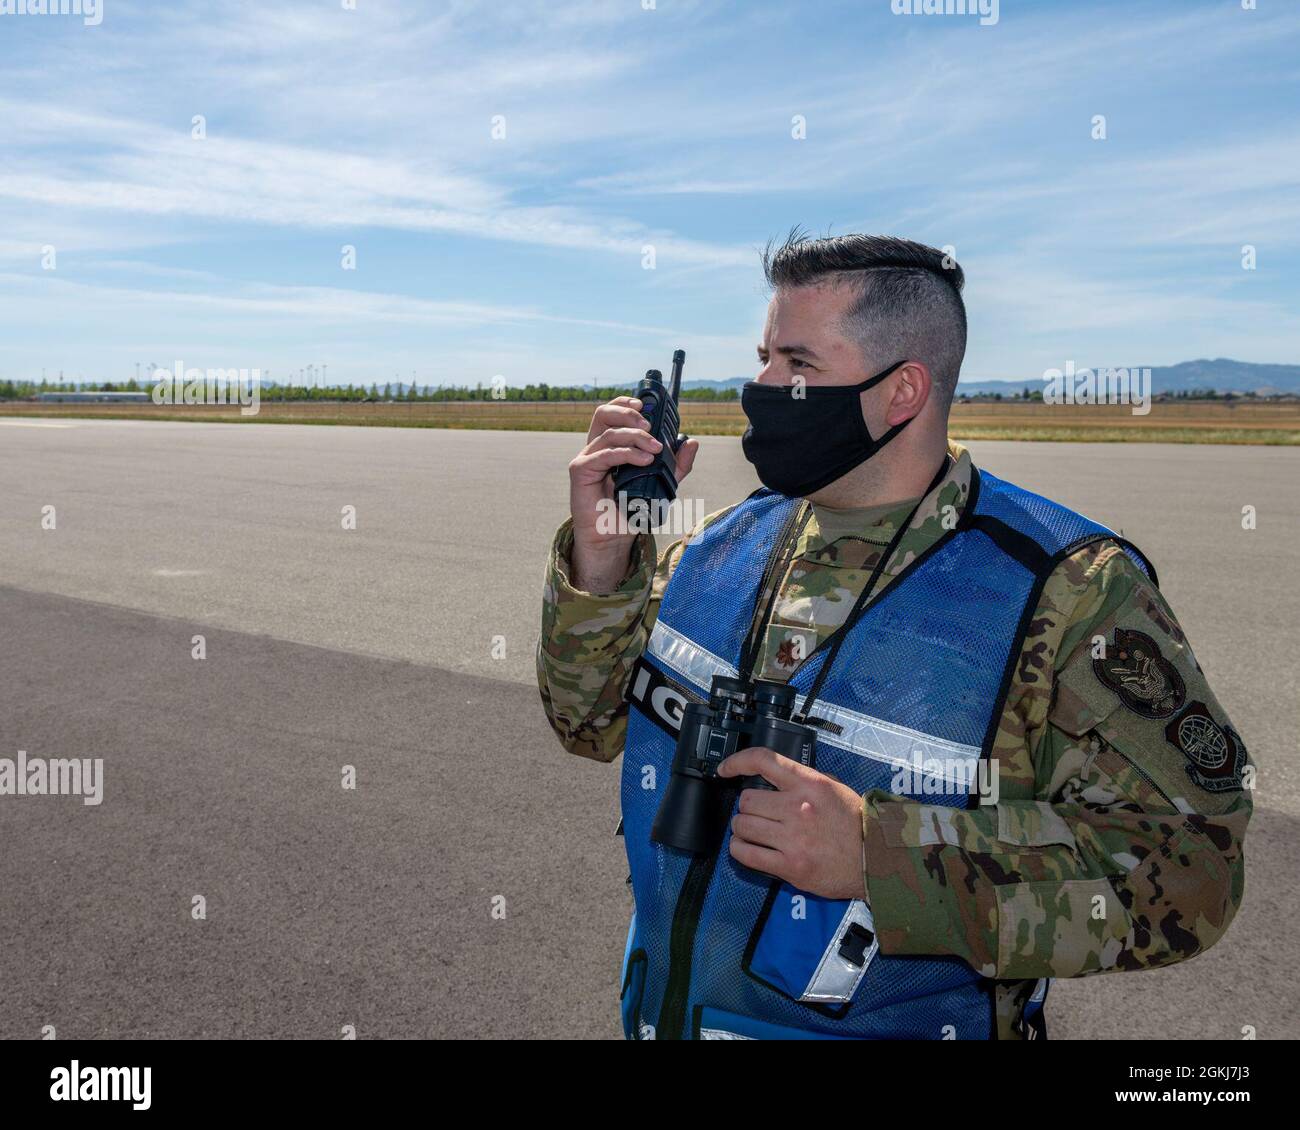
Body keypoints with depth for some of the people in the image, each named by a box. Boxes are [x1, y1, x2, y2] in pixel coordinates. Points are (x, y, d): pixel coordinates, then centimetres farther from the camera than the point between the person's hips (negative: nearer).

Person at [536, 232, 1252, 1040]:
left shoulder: (1070, 593, -20)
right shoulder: (729, 542, -4)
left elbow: (1188, 867, -23)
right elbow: (593, 722, 1)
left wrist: (877, 852, -32)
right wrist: (600, 555, -16)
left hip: (893, 1020, -4)